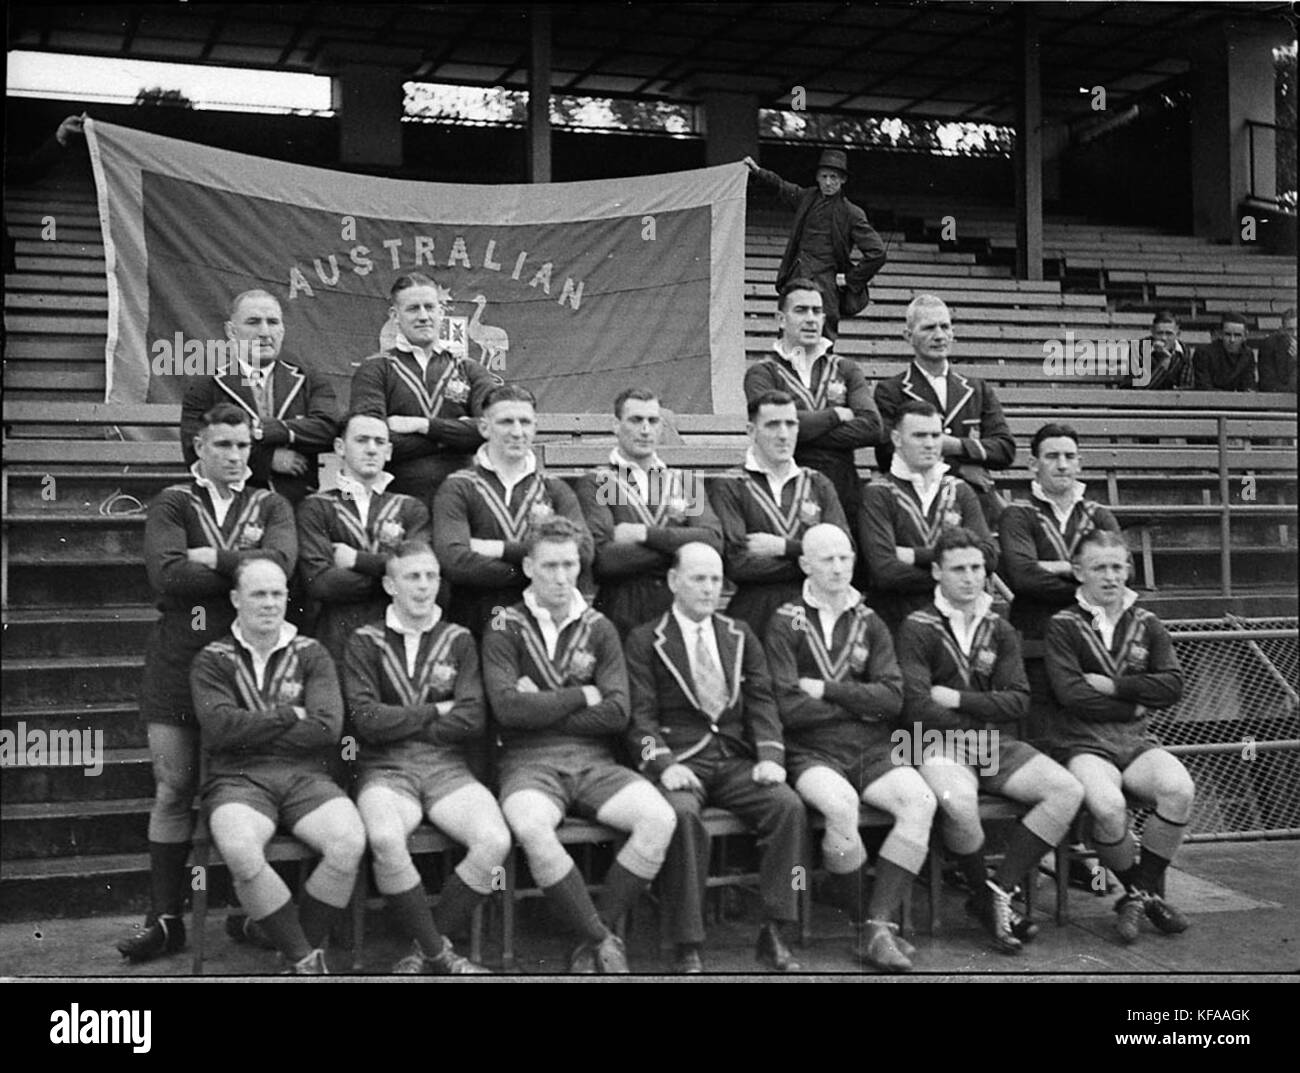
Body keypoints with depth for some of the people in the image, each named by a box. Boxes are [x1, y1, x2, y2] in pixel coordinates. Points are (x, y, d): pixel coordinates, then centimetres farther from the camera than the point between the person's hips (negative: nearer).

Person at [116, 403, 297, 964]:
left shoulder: (270, 506, 11)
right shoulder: (172, 504, 7)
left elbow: (280, 561, -10)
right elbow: (166, 575, -11)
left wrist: (215, 559, -11)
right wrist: (243, 571, -9)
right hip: (178, 660, 0)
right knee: (173, 790, 2)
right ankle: (166, 920, 10)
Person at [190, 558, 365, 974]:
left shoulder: (311, 654, 12)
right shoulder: (212, 661, 9)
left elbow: (327, 727, -3)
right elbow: (221, 727, -9)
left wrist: (251, 729, -3)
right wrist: (291, 715, -4)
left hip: (305, 775, 1)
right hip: (238, 779, -1)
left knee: (350, 841, -29)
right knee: (240, 851, -35)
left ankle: (307, 949, -6)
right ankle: (304, 958, -15)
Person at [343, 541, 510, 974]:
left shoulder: (459, 641, 13)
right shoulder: (364, 643, 7)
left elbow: (473, 721, 0)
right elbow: (367, 719, -7)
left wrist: (401, 722, -3)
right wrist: (435, 713, -1)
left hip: (447, 768, 2)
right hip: (385, 769, -2)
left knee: (495, 841, -26)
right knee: (385, 839, -36)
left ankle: (427, 950, -6)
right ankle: (439, 954, -14)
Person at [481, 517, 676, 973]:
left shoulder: (599, 628, 12)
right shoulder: (504, 631, 4)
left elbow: (617, 712, 0)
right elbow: (508, 708, -11)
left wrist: (543, 707, -4)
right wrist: (582, 697, -4)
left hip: (594, 760, 3)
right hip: (530, 762, -3)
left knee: (659, 818, -25)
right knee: (531, 828, -37)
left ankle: (592, 944, -10)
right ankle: (604, 941, -18)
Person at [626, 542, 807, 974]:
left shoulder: (740, 636, 19)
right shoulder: (645, 640, 7)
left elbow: (761, 703, 11)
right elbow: (640, 715, -1)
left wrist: (770, 755, -7)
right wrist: (664, 764, -18)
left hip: (735, 760, 4)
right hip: (679, 761, -3)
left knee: (788, 805, -24)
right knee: (682, 815, -35)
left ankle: (773, 934, -15)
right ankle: (688, 946, -25)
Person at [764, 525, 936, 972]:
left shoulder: (870, 623, 14)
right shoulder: (786, 624, 3)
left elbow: (892, 698, 1)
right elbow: (790, 709, -7)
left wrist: (826, 690, -6)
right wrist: (860, 704, -1)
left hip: (872, 751, 4)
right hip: (813, 753, -4)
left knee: (921, 800, -25)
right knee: (840, 805, -34)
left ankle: (879, 923, -20)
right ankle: (863, 926, -14)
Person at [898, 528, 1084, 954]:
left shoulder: (1001, 631, 16)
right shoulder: (918, 628, 1)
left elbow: (1017, 701, 5)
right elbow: (917, 707, -8)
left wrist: (957, 700, -5)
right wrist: (972, 731, -5)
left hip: (998, 744, 5)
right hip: (943, 743, -5)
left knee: (1068, 791, -18)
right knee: (958, 802, -37)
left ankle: (1001, 890, -13)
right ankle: (981, 893, -8)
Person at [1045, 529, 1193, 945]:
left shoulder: (1147, 625, 14)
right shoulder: (1063, 626, 2)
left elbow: (1173, 684, 1)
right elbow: (1071, 695, -10)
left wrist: (1114, 686, -7)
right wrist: (1133, 706, -3)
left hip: (1138, 742, 4)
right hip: (1085, 744, -3)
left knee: (1179, 789, -28)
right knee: (1108, 805, -33)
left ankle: (1145, 890, -7)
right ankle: (1138, 892, -4)